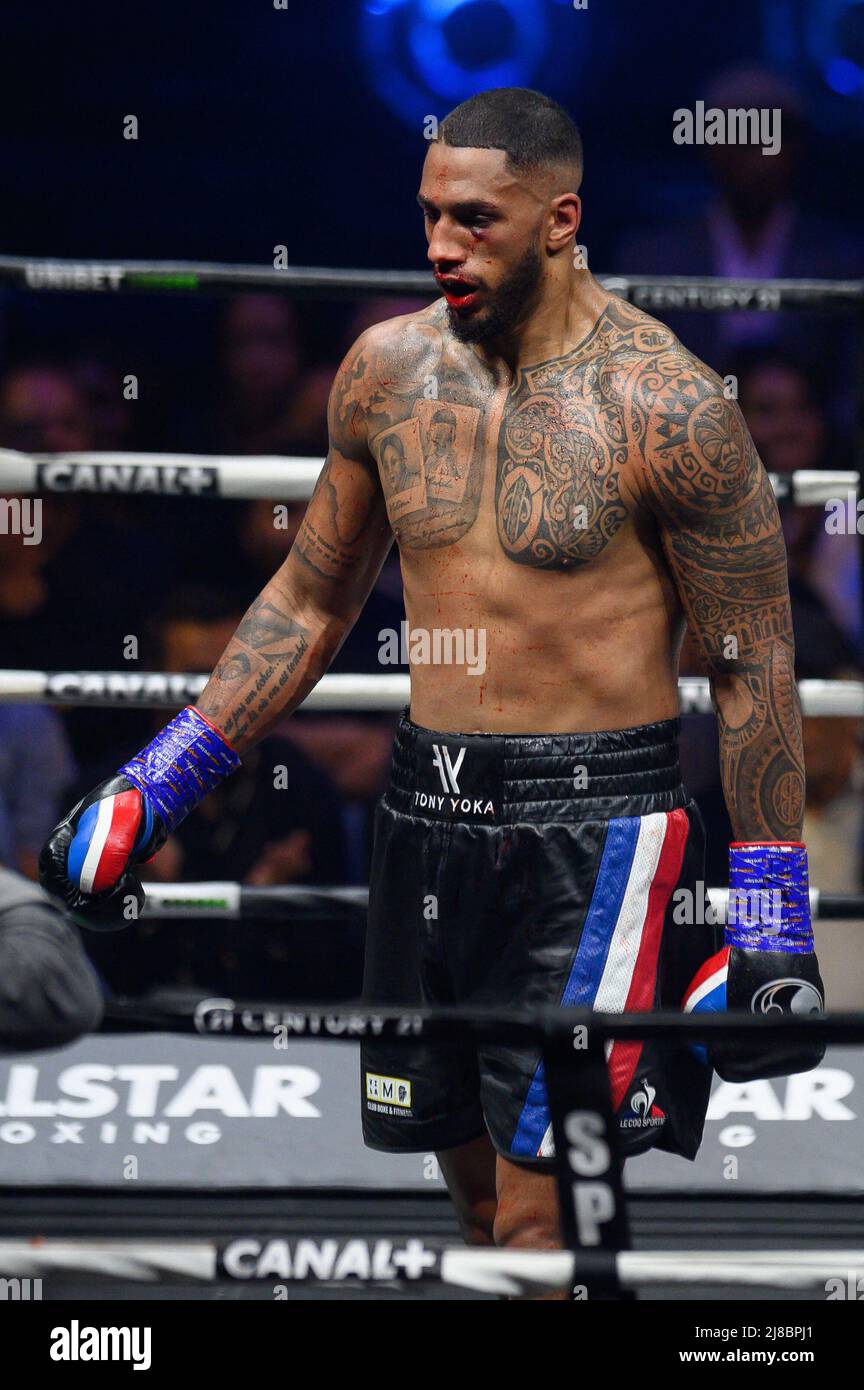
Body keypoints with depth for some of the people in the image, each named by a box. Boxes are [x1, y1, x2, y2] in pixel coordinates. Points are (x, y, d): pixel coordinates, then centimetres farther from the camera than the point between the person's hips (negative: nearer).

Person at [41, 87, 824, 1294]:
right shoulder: (387, 369, 4)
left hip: (596, 825, -6)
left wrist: (775, 915, -7)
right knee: (478, 1200, 12)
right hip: (428, 819, 6)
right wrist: (160, 782, 14)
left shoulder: (664, 405, -12)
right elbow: (310, 602, 17)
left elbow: (753, 665, -5)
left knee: (536, 1220, -10)